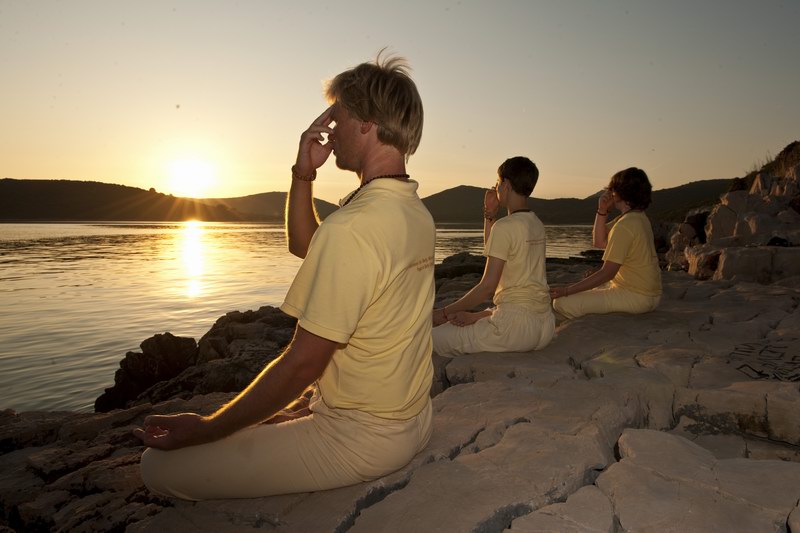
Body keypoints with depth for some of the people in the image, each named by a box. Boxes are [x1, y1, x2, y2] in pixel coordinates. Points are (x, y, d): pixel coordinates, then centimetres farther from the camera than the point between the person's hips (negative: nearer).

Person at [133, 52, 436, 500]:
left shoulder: (351, 227, -27)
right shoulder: (416, 212, 3)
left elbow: (302, 364, -23)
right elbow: (304, 246, 15)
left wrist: (205, 429, -11)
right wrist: (303, 173, 3)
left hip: (359, 439, -9)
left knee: (161, 465, -3)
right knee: (265, 418, 31)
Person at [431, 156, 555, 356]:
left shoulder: (505, 226, -14)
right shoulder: (537, 225, 10)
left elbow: (488, 286, -15)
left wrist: (444, 313, -7)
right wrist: (489, 215, 18)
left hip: (516, 327, -9)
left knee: (435, 337, -3)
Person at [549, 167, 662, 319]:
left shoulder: (625, 225, -22)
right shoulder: (639, 217, 9)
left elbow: (607, 273, -24)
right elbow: (599, 242, 12)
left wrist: (566, 290, -21)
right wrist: (602, 211, 0)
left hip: (635, 297, -10)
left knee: (562, 303, -18)